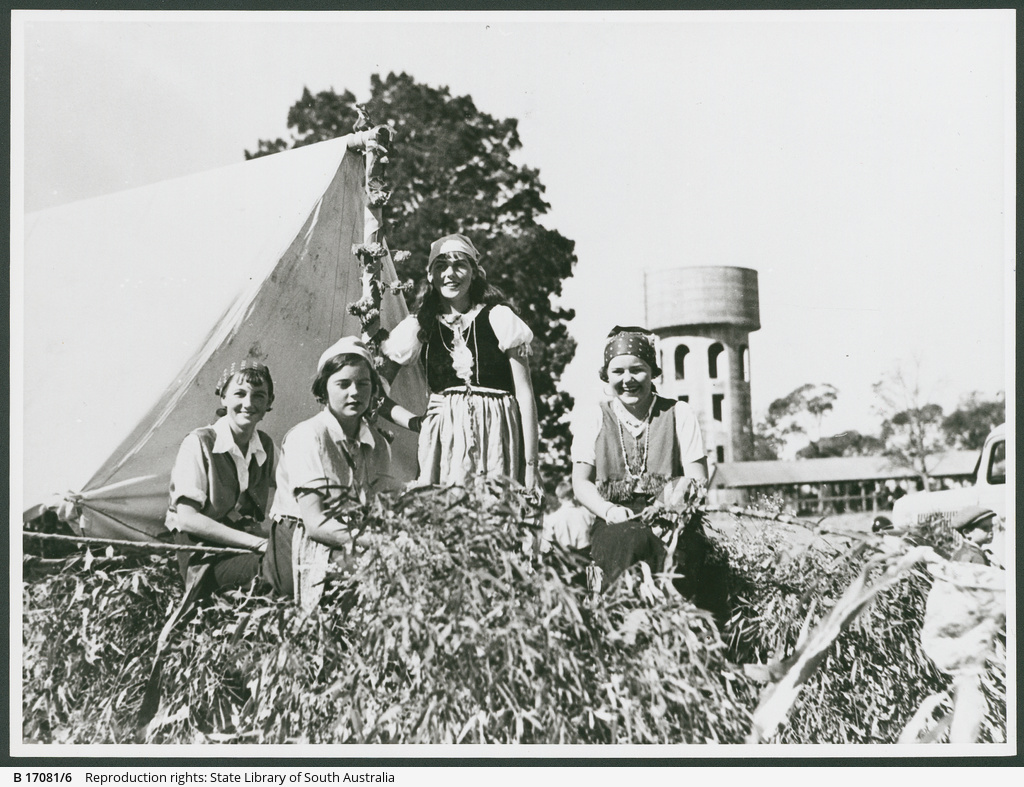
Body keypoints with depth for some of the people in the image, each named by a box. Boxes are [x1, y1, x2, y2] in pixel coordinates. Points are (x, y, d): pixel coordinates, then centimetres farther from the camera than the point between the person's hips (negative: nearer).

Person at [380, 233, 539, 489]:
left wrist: (531, 464, -4)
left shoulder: (498, 319, 0)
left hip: (496, 433, -2)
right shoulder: (418, 326, 6)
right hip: (442, 437, 2)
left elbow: (525, 394, -1)